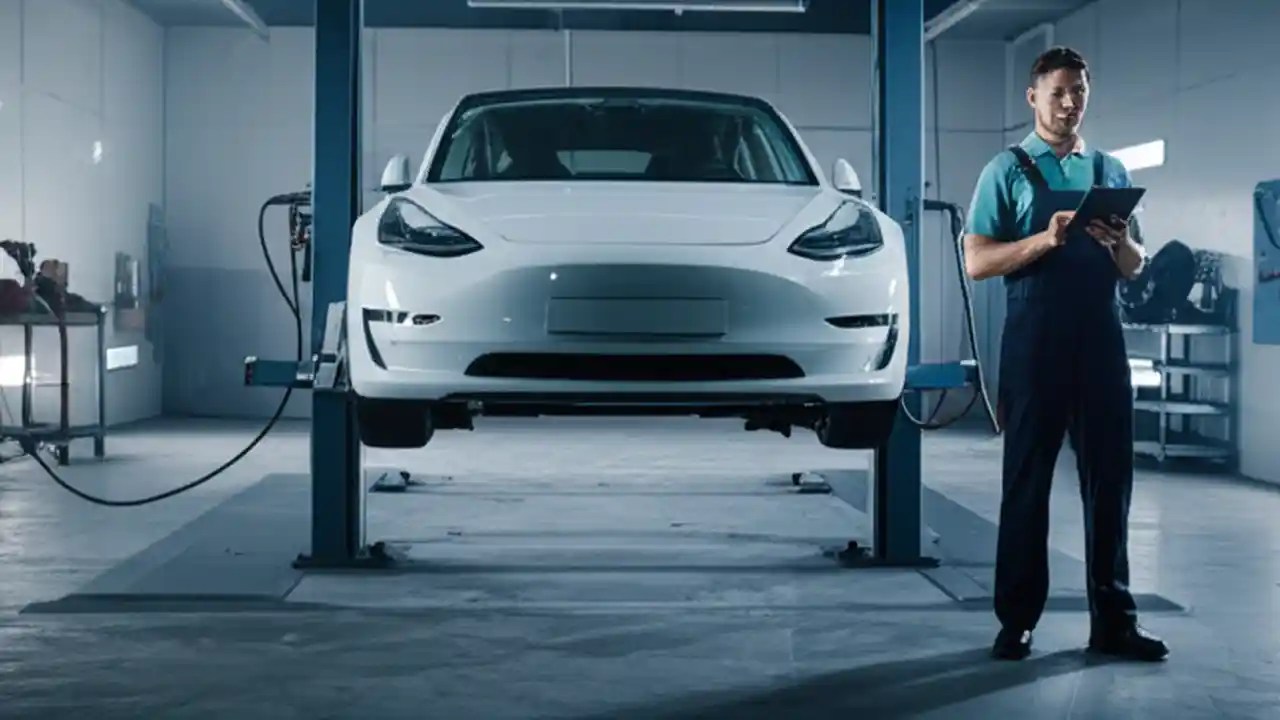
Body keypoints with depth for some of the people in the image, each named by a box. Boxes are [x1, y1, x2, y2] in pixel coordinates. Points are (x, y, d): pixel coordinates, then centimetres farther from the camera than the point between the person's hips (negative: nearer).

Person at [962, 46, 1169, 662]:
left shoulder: (1111, 171, 15)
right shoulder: (1007, 171, 3)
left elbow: (1135, 268, 16)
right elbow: (977, 262, -6)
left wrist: (1120, 244, -7)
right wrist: (1046, 239, -20)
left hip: (1101, 338, 4)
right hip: (1035, 339, -4)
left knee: (1110, 476, 4)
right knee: (1027, 480, 2)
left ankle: (1113, 621, 11)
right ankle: (1016, 621, 8)